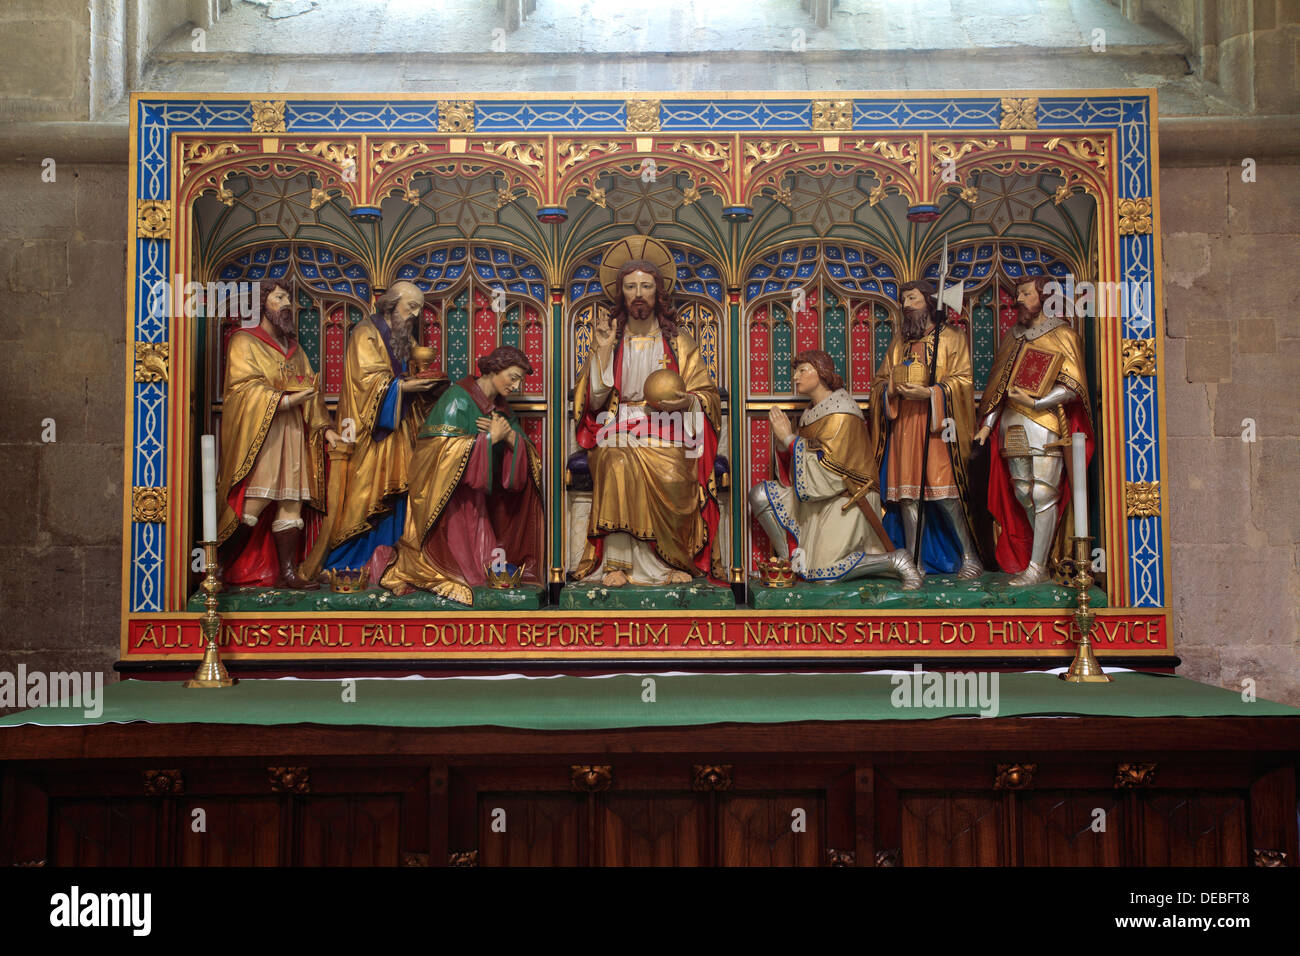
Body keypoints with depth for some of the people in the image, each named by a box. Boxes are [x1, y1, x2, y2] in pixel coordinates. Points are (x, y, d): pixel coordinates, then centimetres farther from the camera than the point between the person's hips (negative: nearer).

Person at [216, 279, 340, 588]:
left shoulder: (294, 348, 22)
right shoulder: (245, 342, 3)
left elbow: (310, 389, 15)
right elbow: (243, 387, -11)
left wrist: (325, 427, 3)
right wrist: (282, 401, -22)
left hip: (293, 433, 7)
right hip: (258, 434, -6)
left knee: (291, 504, 1)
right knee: (254, 503, -14)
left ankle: (288, 573, 2)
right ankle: (221, 567, -4)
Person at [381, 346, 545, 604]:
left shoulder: (500, 407, 13)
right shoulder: (458, 398, -12)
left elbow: (526, 454, 8)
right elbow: (445, 449, -25)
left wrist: (509, 435, -16)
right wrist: (491, 438, -18)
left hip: (477, 500, 8)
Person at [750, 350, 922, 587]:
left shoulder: (841, 414, -18)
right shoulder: (813, 410, 9)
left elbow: (828, 472, -24)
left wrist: (789, 438, -19)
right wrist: (783, 440, -10)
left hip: (844, 500, -9)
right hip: (815, 497, 9)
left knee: (822, 572, -16)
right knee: (760, 494, -3)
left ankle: (896, 560, -4)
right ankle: (789, 560, -2)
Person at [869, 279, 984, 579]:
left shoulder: (951, 337, 6)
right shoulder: (899, 342, 21)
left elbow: (963, 381, -3)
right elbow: (879, 382, 19)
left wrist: (930, 393, -17)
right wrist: (892, 389, -4)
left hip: (937, 424, -4)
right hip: (903, 425, 5)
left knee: (945, 493, -10)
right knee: (908, 493, 0)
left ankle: (969, 556, 2)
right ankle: (914, 562, 6)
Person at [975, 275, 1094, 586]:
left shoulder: (1061, 336, 1)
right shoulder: (1014, 338, 19)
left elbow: (1072, 388, -7)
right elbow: (998, 386, 19)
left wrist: (1035, 403, -18)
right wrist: (987, 424, 10)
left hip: (1045, 424, -6)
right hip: (1012, 427, 6)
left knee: (1043, 494, -9)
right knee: (1021, 494, 5)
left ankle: (1038, 566, -7)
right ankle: (1048, 550, 18)